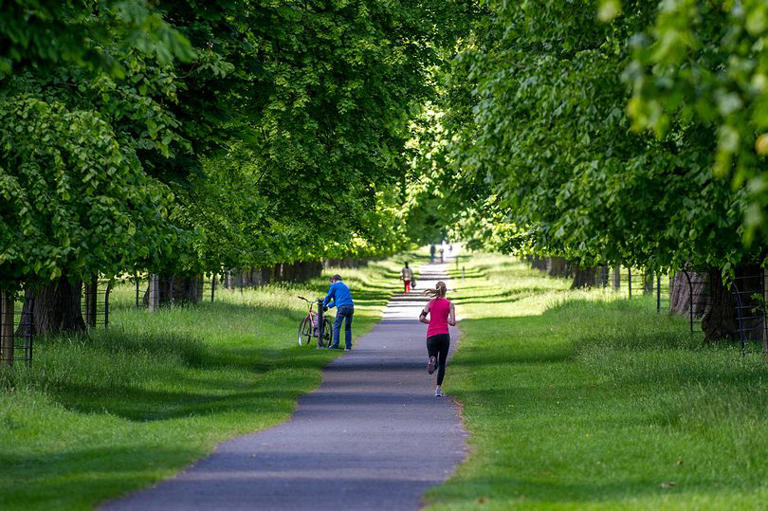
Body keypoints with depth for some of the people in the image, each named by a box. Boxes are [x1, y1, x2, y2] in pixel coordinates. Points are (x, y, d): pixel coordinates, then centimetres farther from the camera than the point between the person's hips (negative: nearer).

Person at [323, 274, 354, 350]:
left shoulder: (334, 286, 10)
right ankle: (348, 346, 8)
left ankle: (335, 345, -12)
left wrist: (324, 305, 28)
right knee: (348, 327, 11)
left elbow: (329, 296, 11)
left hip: (342, 307, -6)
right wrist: (329, 305, 44)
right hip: (351, 307, 6)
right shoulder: (345, 286, 31)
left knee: (337, 326, -3)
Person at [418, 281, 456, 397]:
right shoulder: (449, 304, 1)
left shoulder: (431, 303, 7)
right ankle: (438, 388, 2)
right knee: (442, 363, 11)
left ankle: (432, 361, -32)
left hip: (431, 335, 1)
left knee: (435, 364, 6)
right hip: (444, 335, -1)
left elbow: (421, 318, -1)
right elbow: (453, 322, -4)